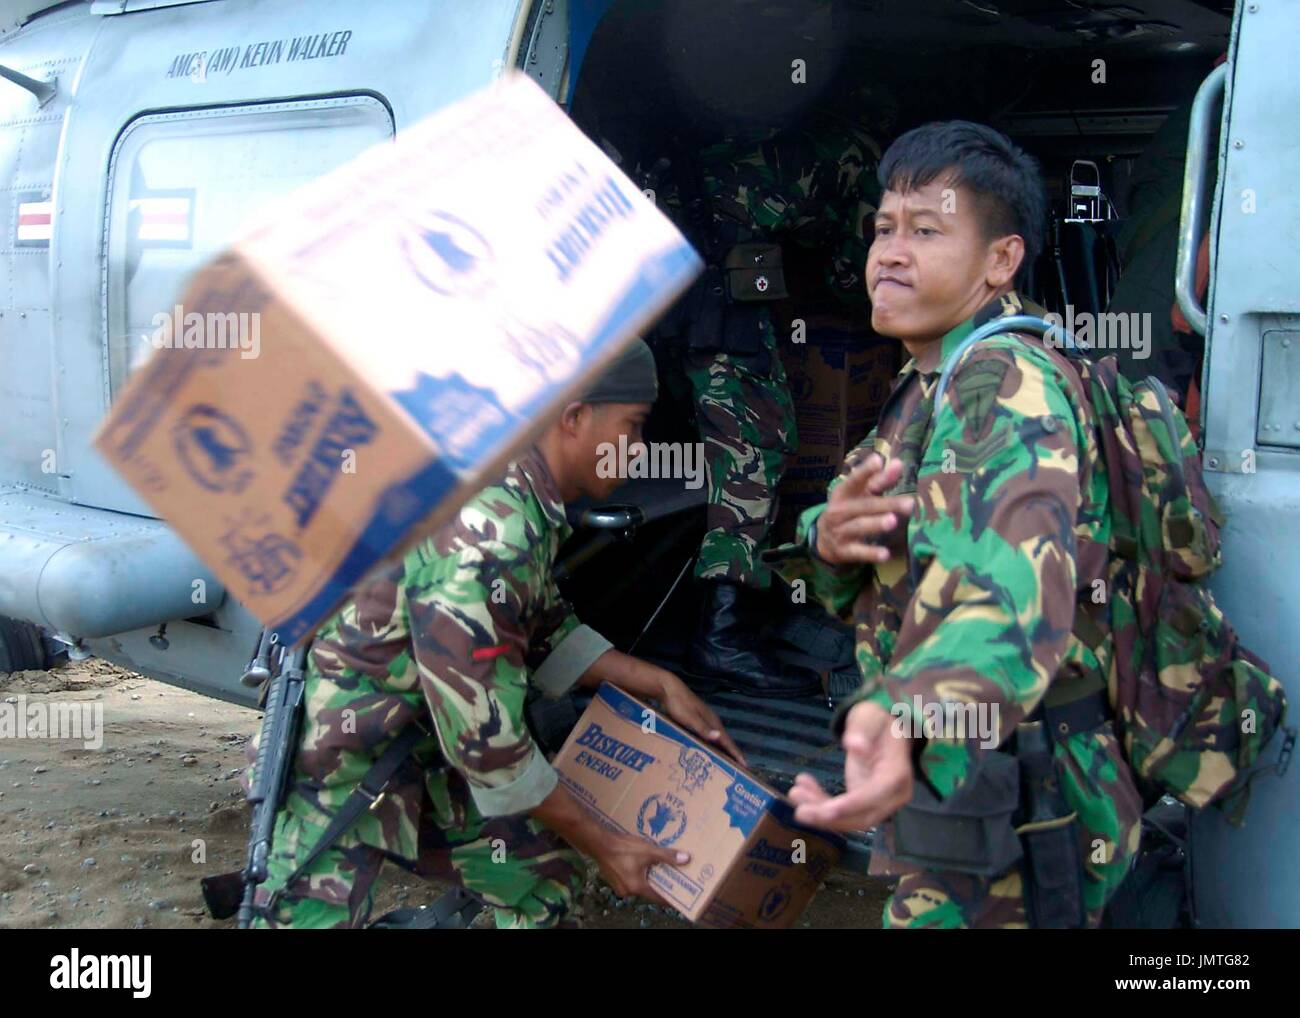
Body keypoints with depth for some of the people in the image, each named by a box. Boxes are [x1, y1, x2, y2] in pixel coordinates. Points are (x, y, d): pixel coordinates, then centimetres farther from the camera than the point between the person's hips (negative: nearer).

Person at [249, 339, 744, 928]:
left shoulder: (528, 502, 0)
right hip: (338, 764, -9)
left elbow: (544, 632, 16)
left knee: (545, 877, 10)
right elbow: (484, 737, -25)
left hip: (418, 754, 9)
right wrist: (601, 844, -14)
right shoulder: (482, 535, -29)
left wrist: (662, 686, 11)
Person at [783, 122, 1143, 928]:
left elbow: (1017, 591, -39)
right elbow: (859, 582, 9)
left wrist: (905, 726, -58)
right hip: (955, 793, 9)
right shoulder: (934, 385, 12)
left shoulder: (1005, 381, -20)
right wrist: (830, 538, -15)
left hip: (1009, 817, -9)